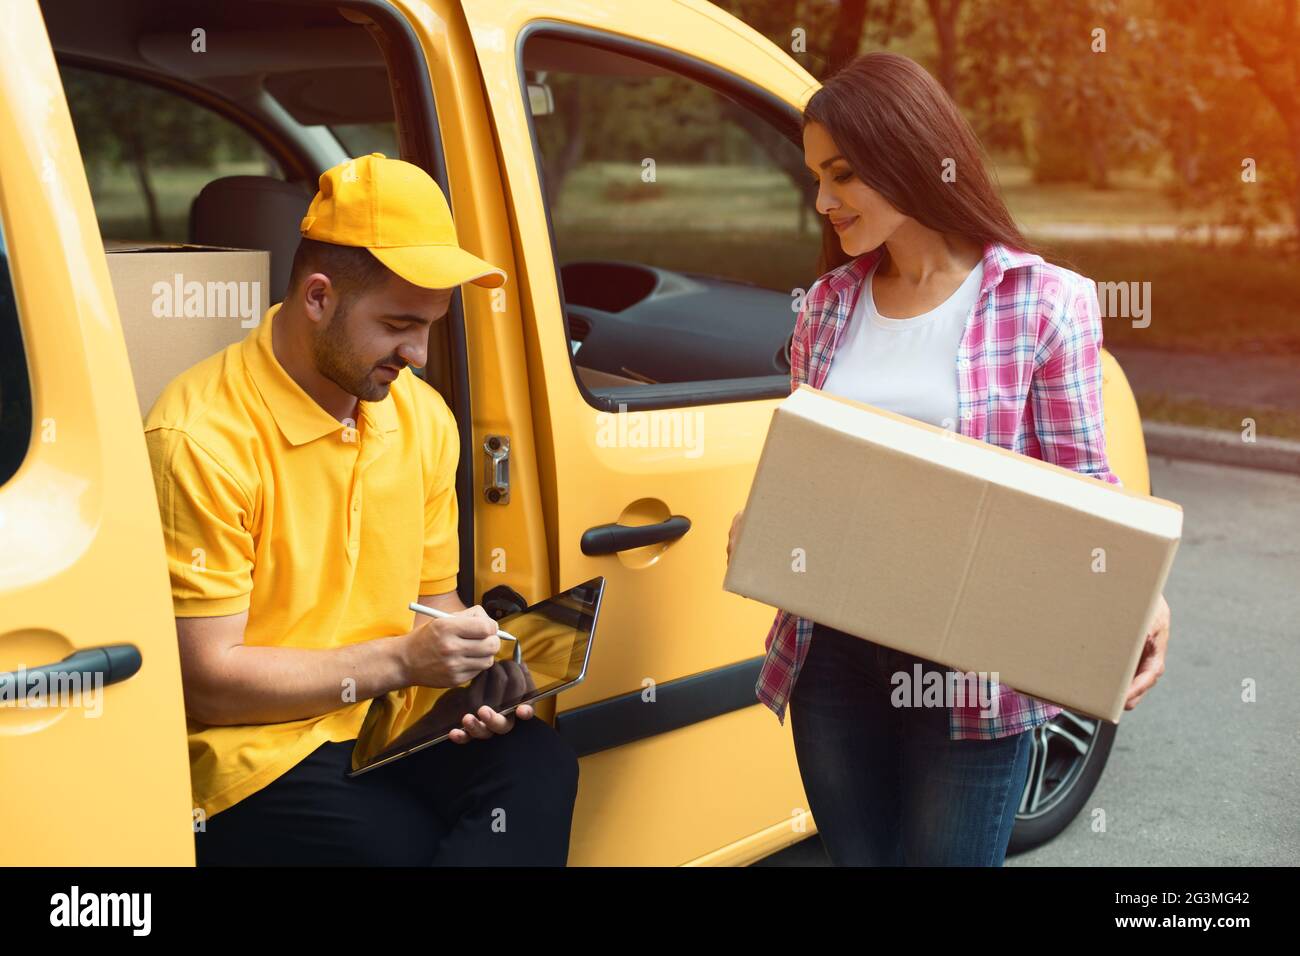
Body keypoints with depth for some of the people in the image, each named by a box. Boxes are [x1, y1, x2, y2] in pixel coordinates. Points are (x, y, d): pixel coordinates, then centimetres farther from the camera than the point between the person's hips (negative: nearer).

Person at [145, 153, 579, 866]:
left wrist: (474, 674, -3)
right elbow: (206, 680, -14)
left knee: (539, 764, -24)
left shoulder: (423, 417, 8)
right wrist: (399, 661, -15)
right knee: (406, 841, -30)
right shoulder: (201, 438, -15)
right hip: (252, 753, -5)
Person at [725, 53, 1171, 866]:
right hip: (833, 654, 4)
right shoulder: (830, 302, 4)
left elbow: (1081, 486, -7)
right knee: (856, 853, 18)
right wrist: (760, 523, -11)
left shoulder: (1045, 302, -9)